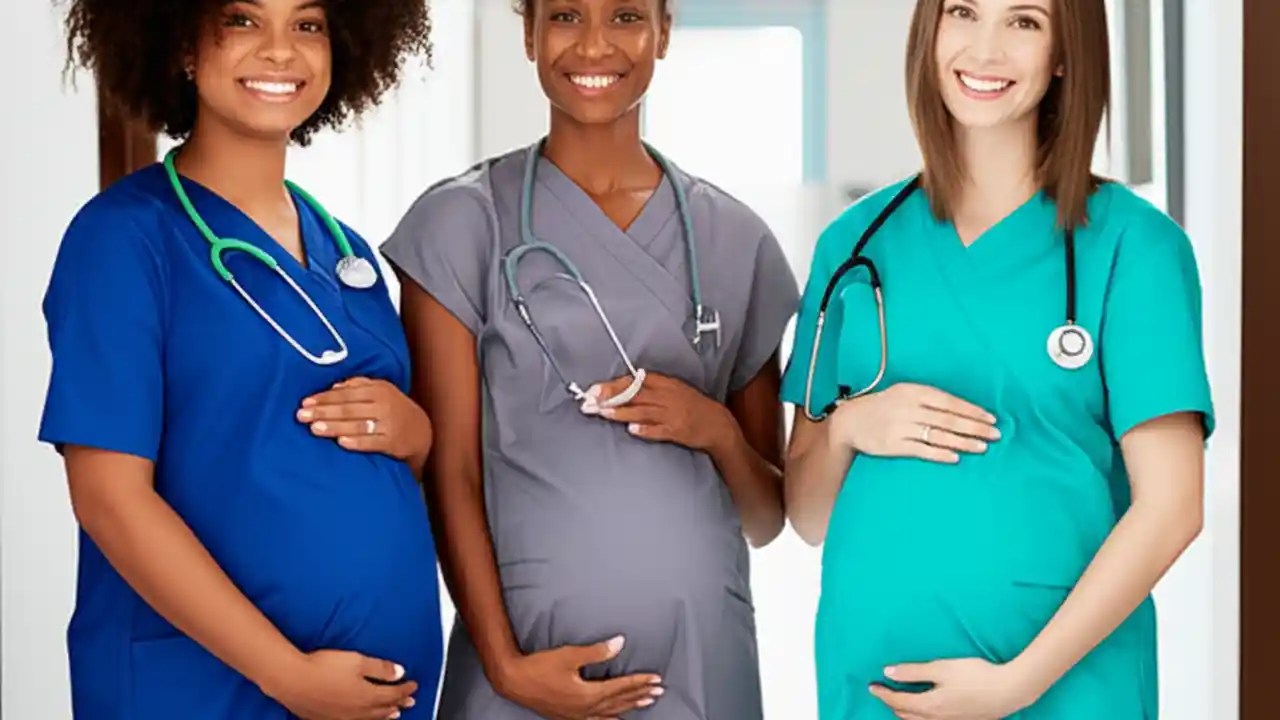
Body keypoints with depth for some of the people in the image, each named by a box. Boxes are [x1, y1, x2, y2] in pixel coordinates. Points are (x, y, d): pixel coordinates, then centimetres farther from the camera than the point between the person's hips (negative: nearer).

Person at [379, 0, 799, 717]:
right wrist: (504, 662, -12)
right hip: (532, 663, -2)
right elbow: (450, 474, -3)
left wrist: (719, 431, -9)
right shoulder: (462, 221, -1)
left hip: (706, 659, 3)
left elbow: (767, 518, 10)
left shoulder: (736, 237, 6)